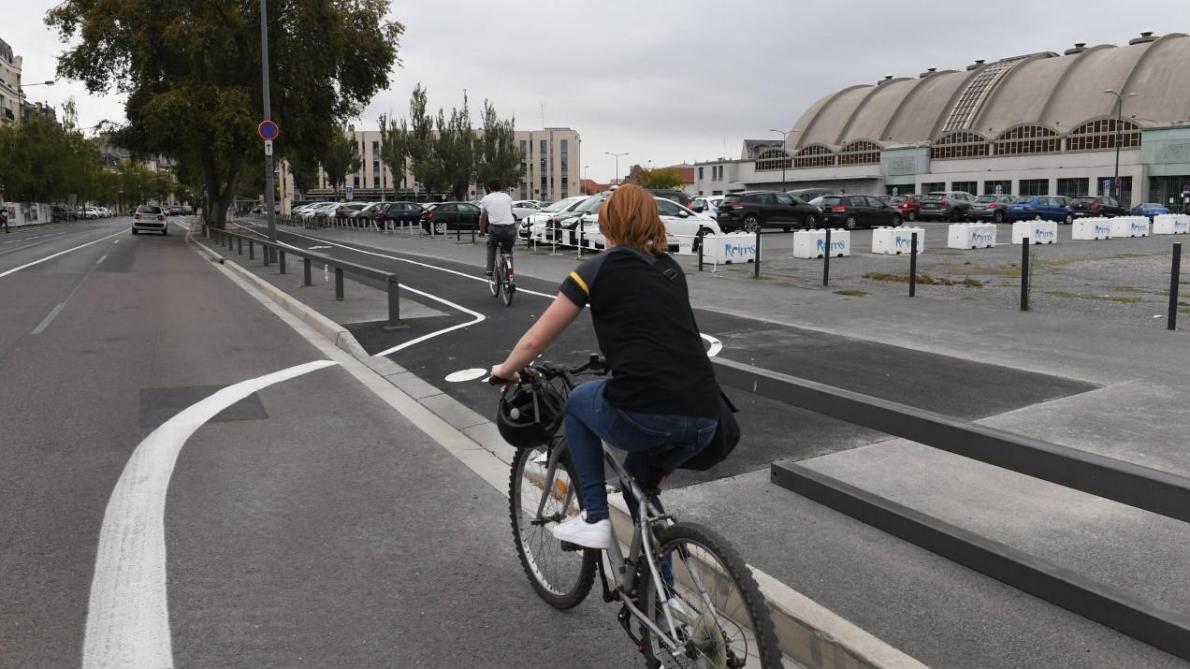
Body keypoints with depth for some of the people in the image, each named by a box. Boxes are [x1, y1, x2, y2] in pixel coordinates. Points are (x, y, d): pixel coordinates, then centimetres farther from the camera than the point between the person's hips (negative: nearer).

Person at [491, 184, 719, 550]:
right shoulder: (672, 270, 23)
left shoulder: (598, 268, 7)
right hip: (703, 420, 6)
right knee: (638, 481, 35)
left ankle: (595, 519, 21)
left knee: (579, 402, 28)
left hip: (644, 415, -6)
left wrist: (506, 369, 32)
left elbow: (535, 340, 12)